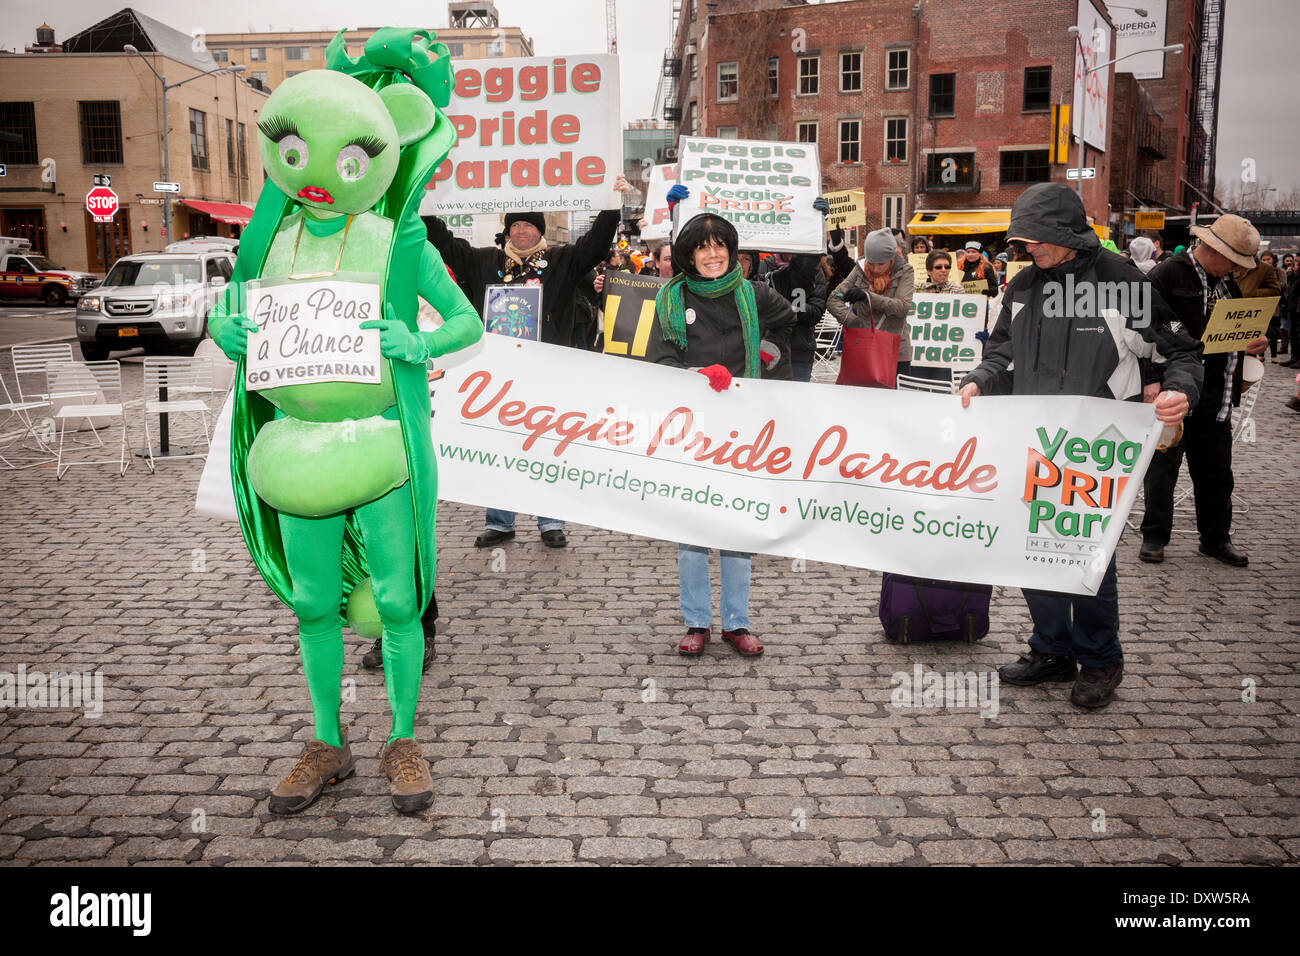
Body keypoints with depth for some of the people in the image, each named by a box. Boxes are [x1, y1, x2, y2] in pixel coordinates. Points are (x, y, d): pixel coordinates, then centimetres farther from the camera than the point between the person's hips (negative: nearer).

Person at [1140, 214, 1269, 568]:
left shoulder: (1227, 282, 16)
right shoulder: (1167, 276, -8)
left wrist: (1253, 344, 1)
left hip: (1216, 396, 7)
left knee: (1216, 471, 13)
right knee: (1163, 466, 2)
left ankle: (1216, 538, 25)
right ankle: (1154, 537, 14)